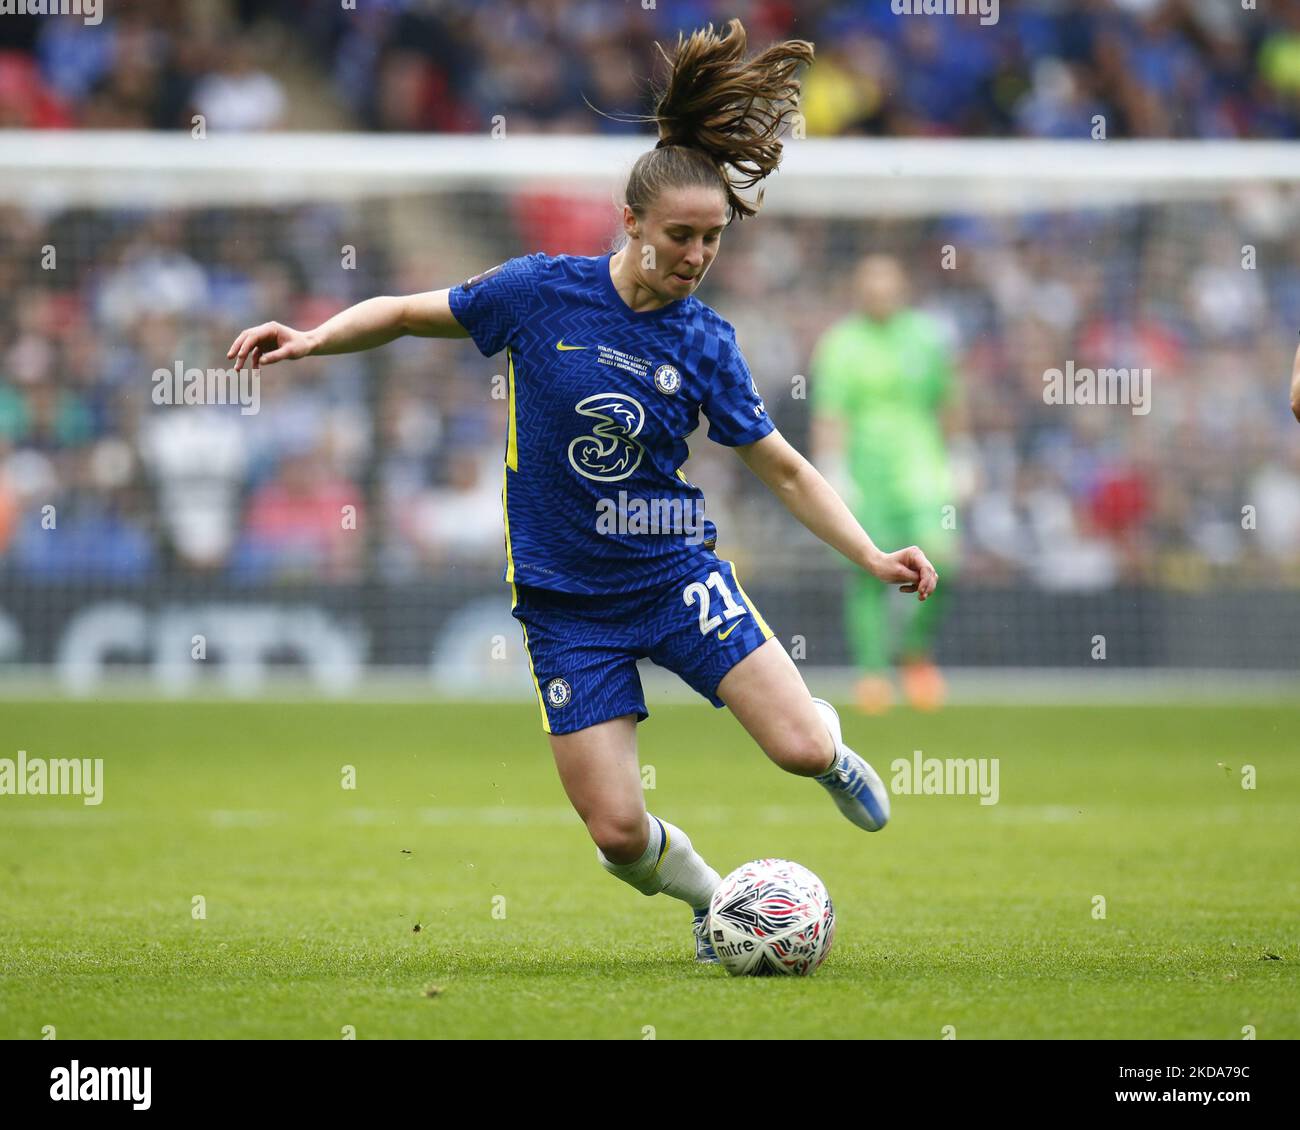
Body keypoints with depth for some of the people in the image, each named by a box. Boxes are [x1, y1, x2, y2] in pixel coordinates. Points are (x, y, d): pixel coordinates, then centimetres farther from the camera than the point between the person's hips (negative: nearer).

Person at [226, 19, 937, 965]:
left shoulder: (704, 342, -5)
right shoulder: (542, 292, -9)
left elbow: (784, 470, 2)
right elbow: (412, 312, 6)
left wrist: (872, 557, -9)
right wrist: (312, 339, -8)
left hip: (674, 570, 1)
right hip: (565, 596, -1)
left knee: (801, 749, -17)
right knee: (619, 834, -9)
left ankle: (830, 743, 23)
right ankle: (711, 899, 25)